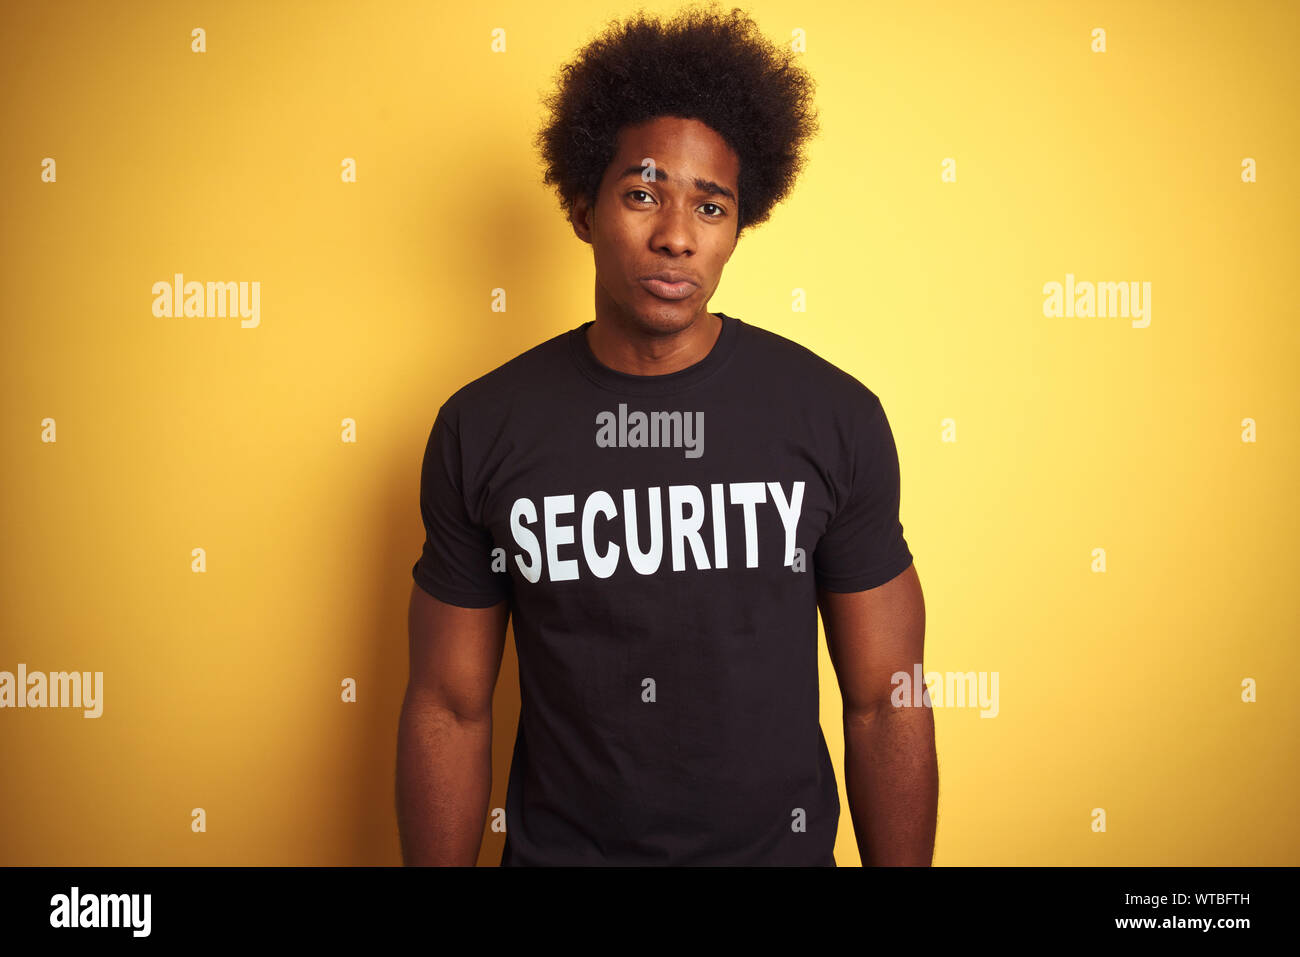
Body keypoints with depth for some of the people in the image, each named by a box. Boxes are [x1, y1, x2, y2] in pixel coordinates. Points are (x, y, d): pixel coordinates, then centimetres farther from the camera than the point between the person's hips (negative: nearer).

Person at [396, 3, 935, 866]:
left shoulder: (837, 417, -10)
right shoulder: (481, 427, -9)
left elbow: (885, 704, -5)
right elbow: (451, 707, -4)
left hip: (781, 843, 0)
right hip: (557, 844, 1)